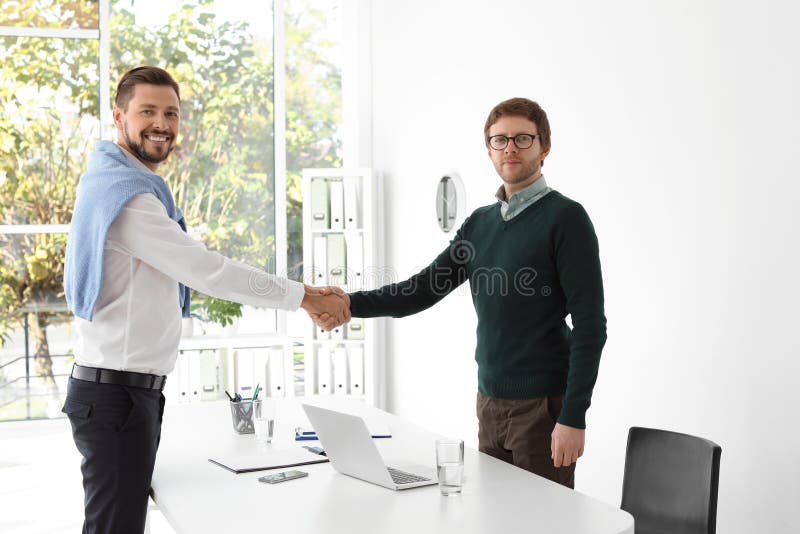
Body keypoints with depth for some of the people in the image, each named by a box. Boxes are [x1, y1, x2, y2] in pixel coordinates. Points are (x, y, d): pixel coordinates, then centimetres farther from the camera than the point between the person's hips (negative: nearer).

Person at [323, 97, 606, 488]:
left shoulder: (565, 218, -8)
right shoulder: (479, 224, 13)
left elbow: (590, 324, -13)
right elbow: (423, 289, 7)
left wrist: (573, 417, -18)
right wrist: (352, 305, -10)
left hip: (544, 407, -6)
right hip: (490, 404, 6)